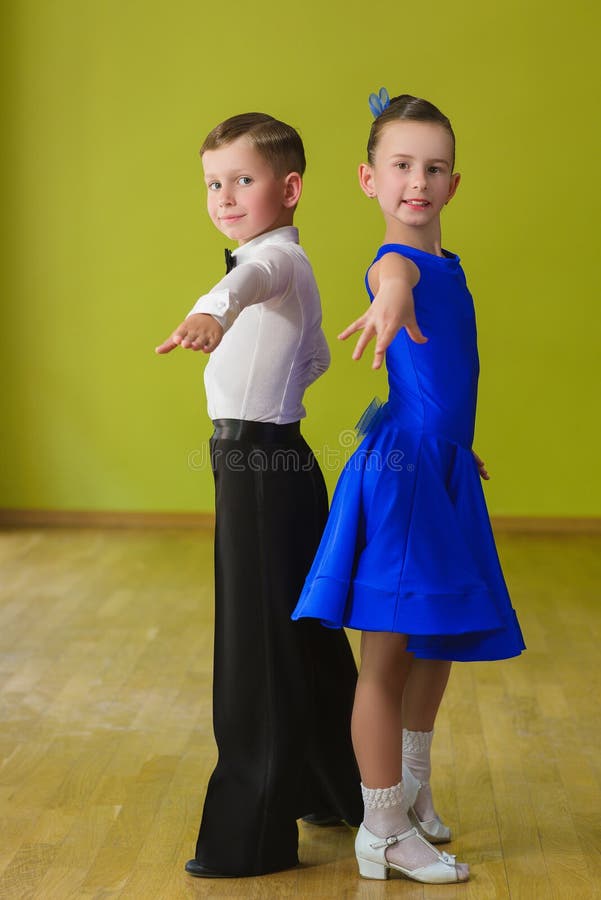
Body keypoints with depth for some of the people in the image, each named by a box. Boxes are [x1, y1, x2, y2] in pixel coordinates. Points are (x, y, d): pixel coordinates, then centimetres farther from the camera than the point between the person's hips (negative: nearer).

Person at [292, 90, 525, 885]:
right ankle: (385, 834, 11)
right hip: (401, 468, -9)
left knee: (440, 640, 21)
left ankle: (412, 794, 41)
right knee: (387, 654, -1)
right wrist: (391, 298, -64)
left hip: (442, 469, 9)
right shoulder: (396, 260, -15)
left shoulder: (447, 265, 12)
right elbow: (394, 273, -41)